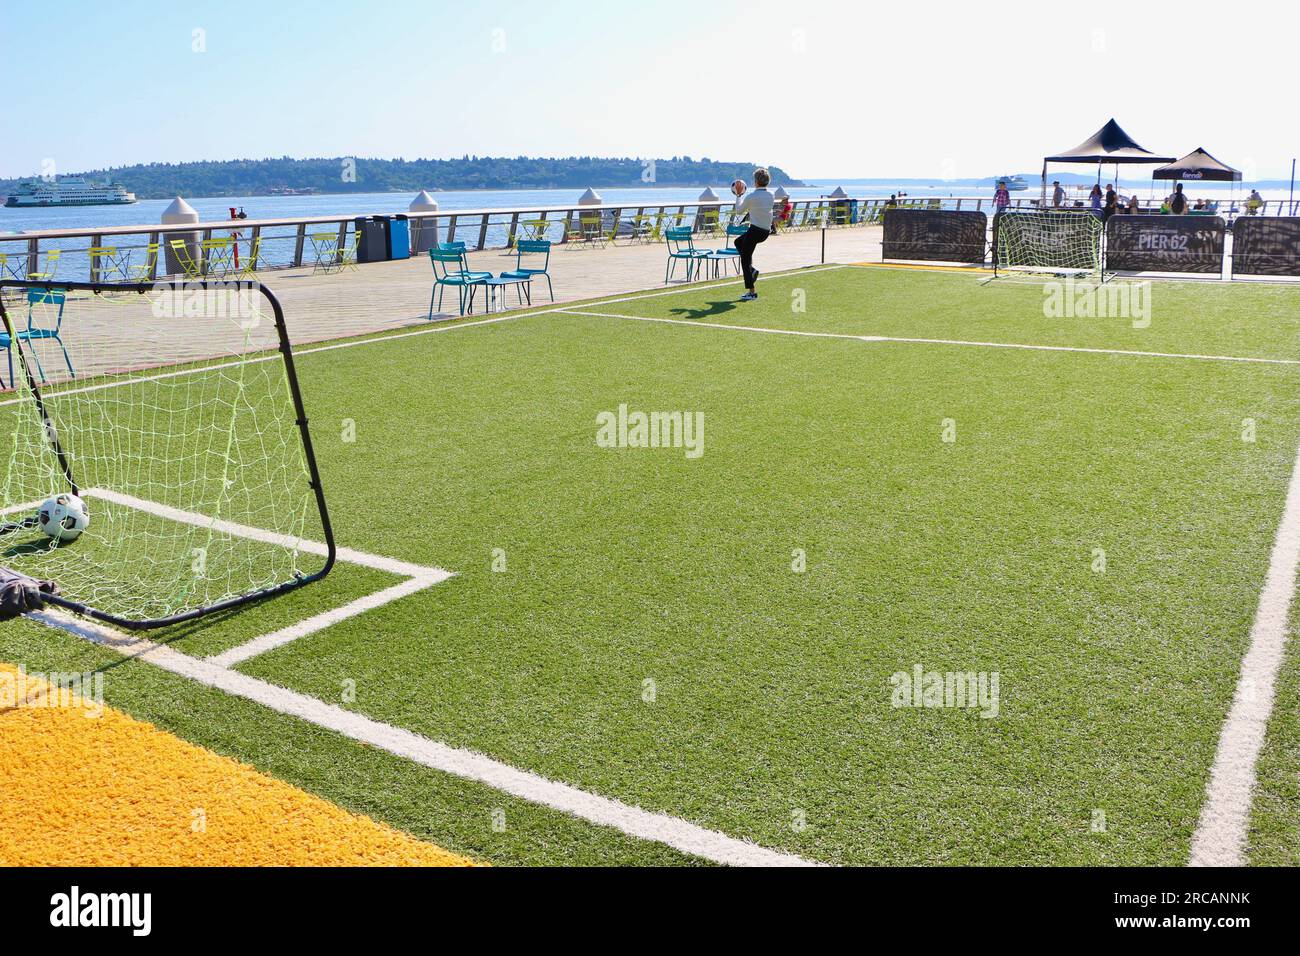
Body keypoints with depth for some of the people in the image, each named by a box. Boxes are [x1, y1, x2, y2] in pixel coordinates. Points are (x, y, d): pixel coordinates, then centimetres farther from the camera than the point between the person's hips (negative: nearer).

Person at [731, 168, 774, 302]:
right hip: (766, 231, 8)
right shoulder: (770, 196, 4)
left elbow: (739, 211, -1)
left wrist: (739, 195, 9)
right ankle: (752, 270, 20)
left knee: (745, 259, 5)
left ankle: (752, 292, 4)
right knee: (738, 242, 30)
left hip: (755, 231, -8)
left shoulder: (751, 197, -17)